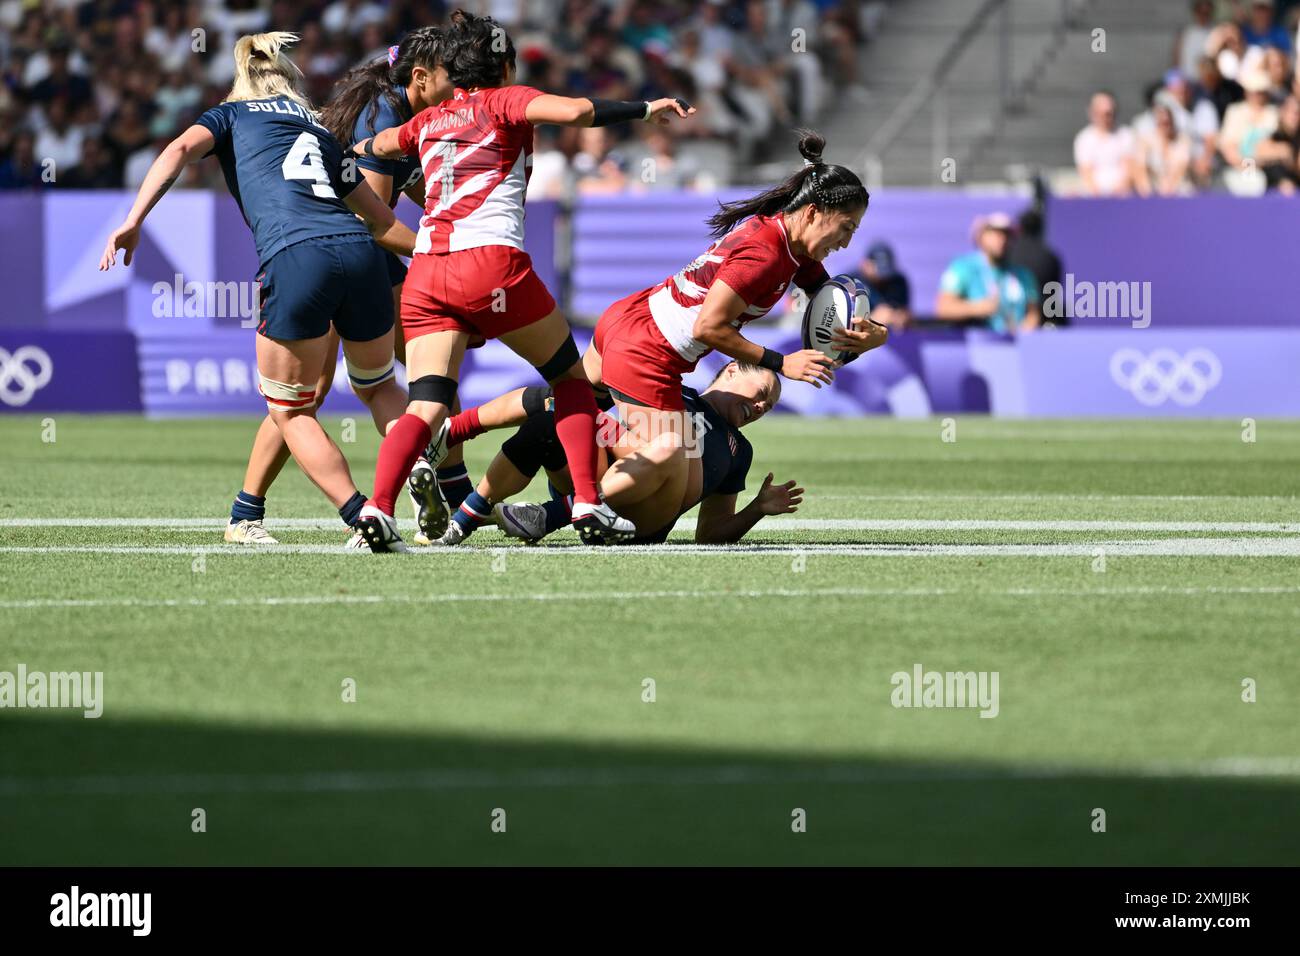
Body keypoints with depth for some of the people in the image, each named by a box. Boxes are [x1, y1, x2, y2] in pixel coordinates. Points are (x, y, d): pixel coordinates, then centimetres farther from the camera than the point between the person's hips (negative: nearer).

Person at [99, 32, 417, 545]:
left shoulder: (231, 115, 22)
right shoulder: (321, 132, 32)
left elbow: (181, 149, 0)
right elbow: (384, 220, 37)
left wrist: (133, 222, -7)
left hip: (294, 259, -4)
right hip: (359, 254, 4)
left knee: (291, 411, 11)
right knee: (378, 387, 28)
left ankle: (361, 518, -4)